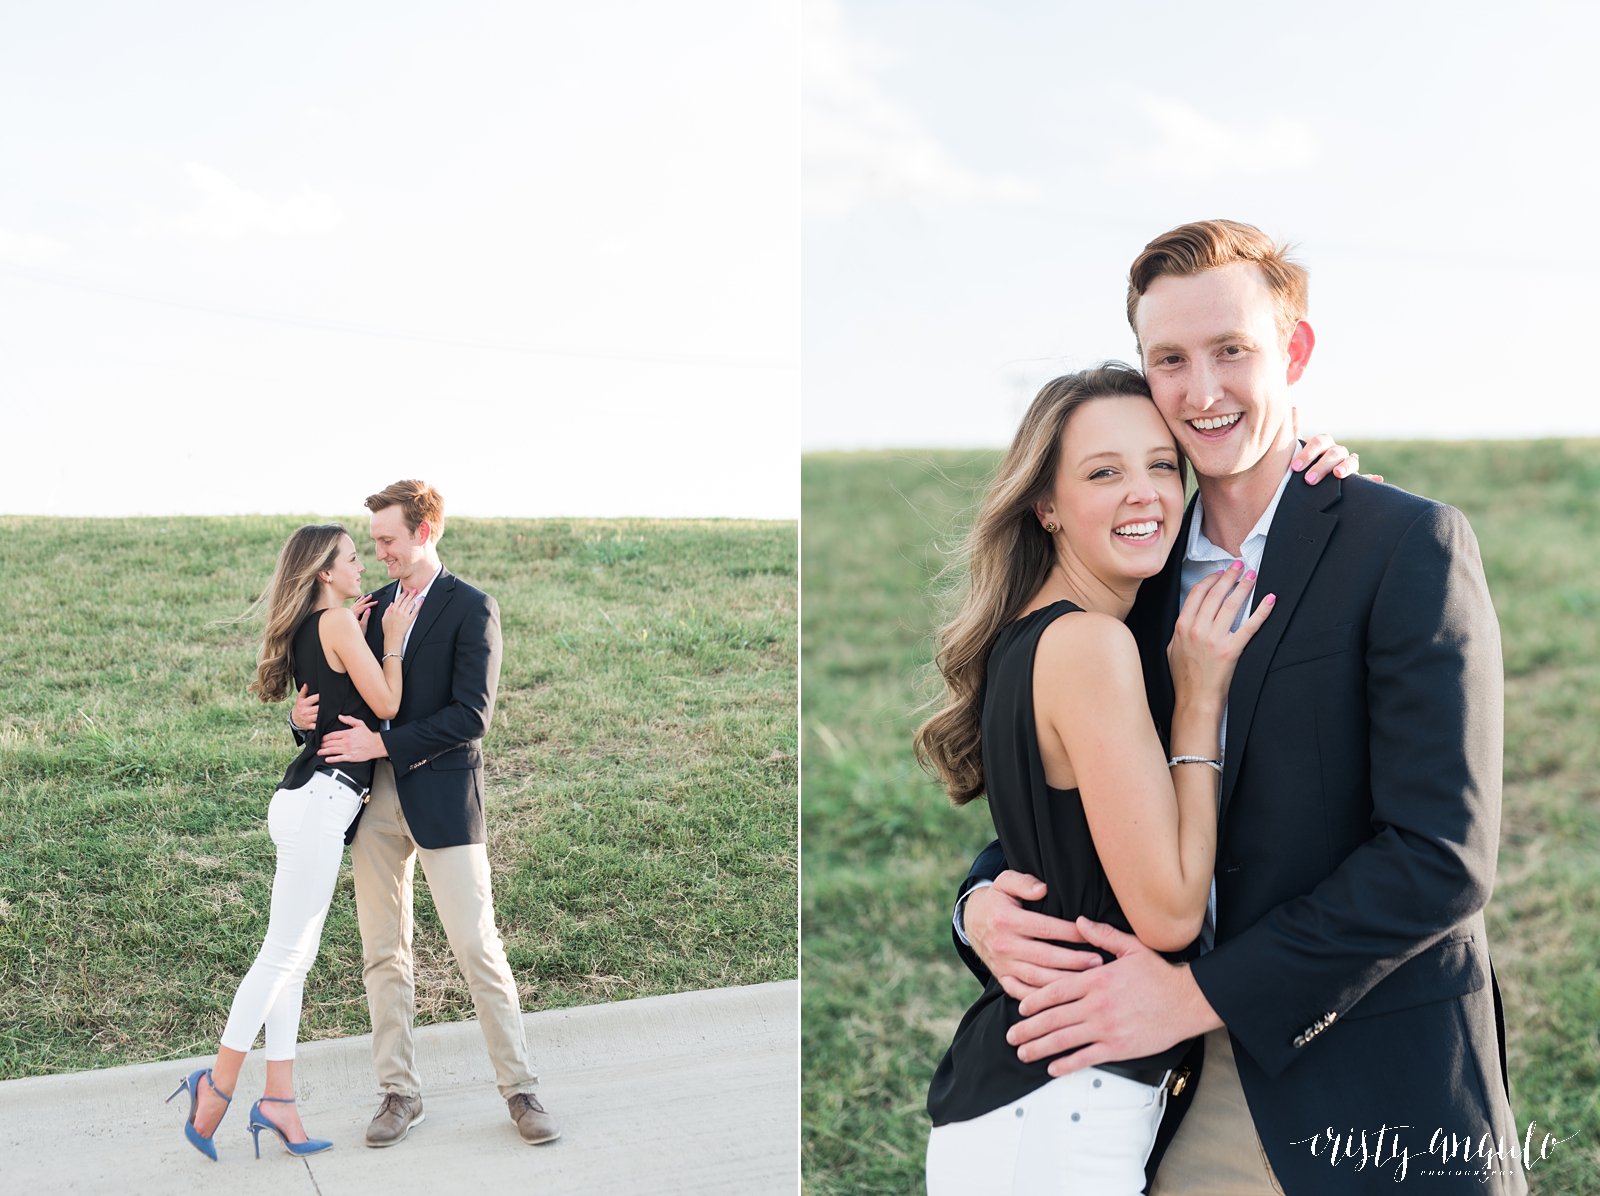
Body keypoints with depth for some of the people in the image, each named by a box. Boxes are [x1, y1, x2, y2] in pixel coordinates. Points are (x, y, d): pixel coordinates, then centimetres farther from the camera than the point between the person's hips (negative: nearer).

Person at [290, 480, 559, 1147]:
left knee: (477, 948, -5)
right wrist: (304, 716, -3)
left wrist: (384, 744, -17)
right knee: (384, 954, 8)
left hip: (441, 796, -5)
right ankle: (399, 1093, 17)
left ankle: (520, 1090, 5)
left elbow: (471, 715, -14)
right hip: (374, 799, 6)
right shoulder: (372, 606, 13)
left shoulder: (471, 610, -5)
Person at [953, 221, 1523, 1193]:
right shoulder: (1141, 566, 7)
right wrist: (984, 904, -8)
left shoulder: (1410, 545, -10)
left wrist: (1201, 994, -18)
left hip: (1376, 1093, -4)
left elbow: (1443, 854, -17)